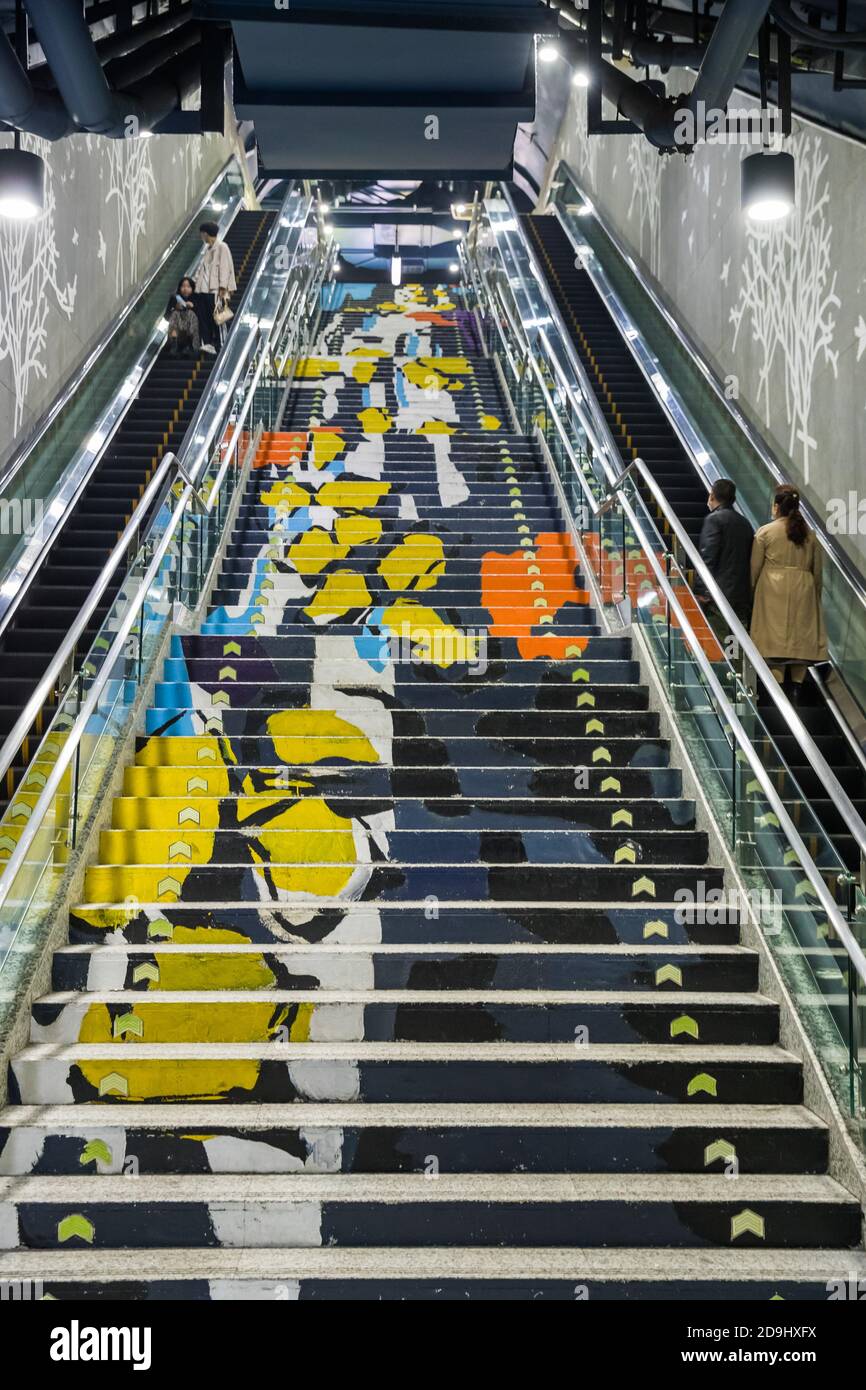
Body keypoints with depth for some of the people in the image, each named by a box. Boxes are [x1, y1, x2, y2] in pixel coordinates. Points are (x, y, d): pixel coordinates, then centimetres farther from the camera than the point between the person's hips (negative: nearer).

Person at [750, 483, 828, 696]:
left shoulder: (765, 532, -3)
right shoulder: (809, 534, 8)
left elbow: (754, 568, -2)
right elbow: (817, 570, 12)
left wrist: (751, 590, 10)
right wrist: (816, 595, 22)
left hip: (773, 591, -3)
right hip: (803, 591, 3)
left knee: (774, 635, -1)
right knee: (801, 635, 6)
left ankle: (777, 683, -5)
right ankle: (798, 684, 4)